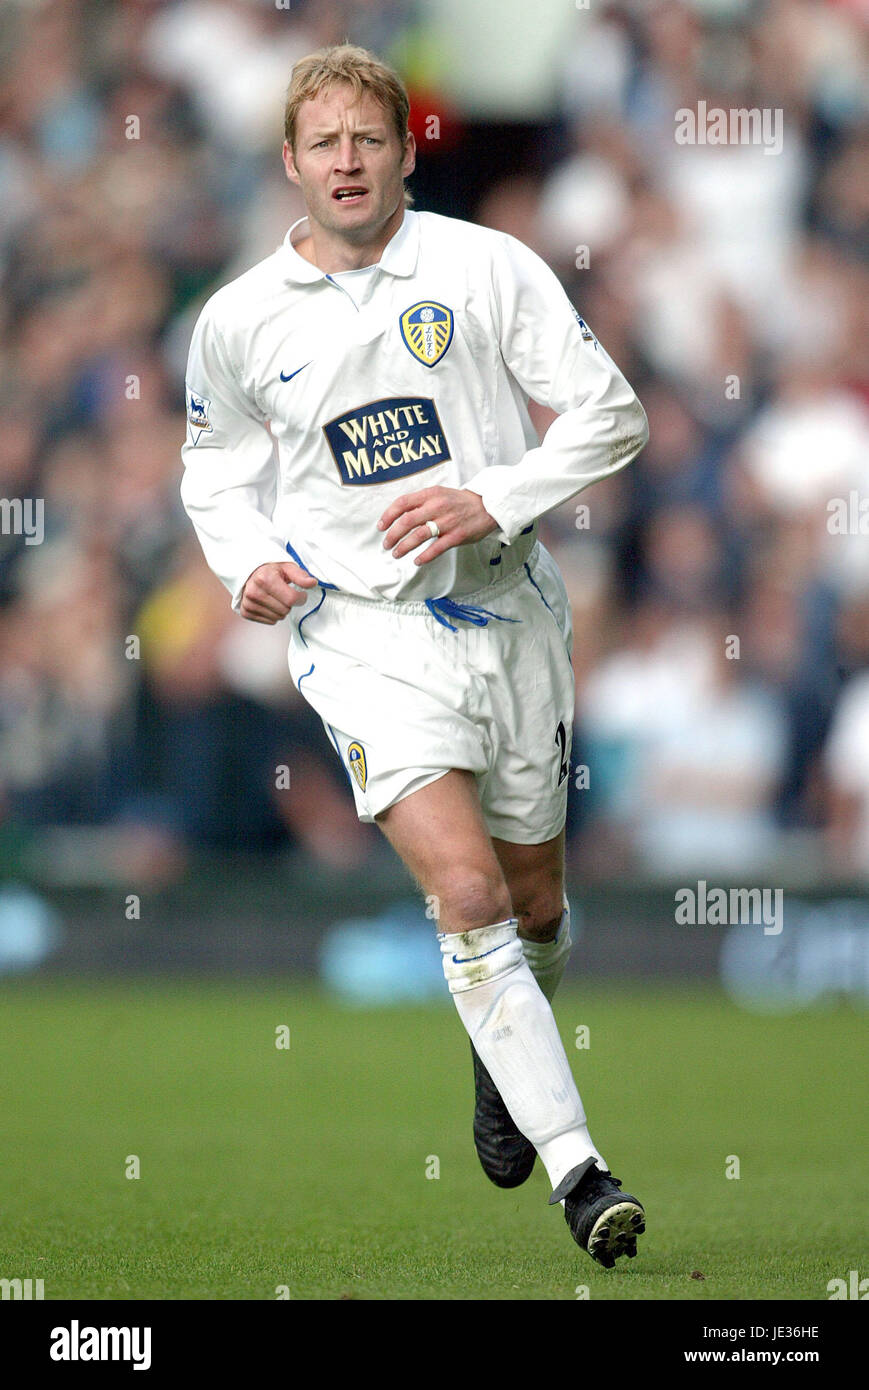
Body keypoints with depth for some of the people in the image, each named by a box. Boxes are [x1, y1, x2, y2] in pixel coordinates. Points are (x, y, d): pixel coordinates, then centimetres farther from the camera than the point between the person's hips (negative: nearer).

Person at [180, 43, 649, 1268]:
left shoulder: (487, 269, -3)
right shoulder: (239, 320, 2)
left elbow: (611, 416, -2)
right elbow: (215, 469, 18)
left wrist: (489, 500, -15)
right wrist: (248, 563, -2)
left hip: (506, 606, 1)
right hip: (361, 628, -1)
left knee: (534, 901, 13)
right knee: (465, 890, -19)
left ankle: (505, 1055, 48)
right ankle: (575, 1168, -18)